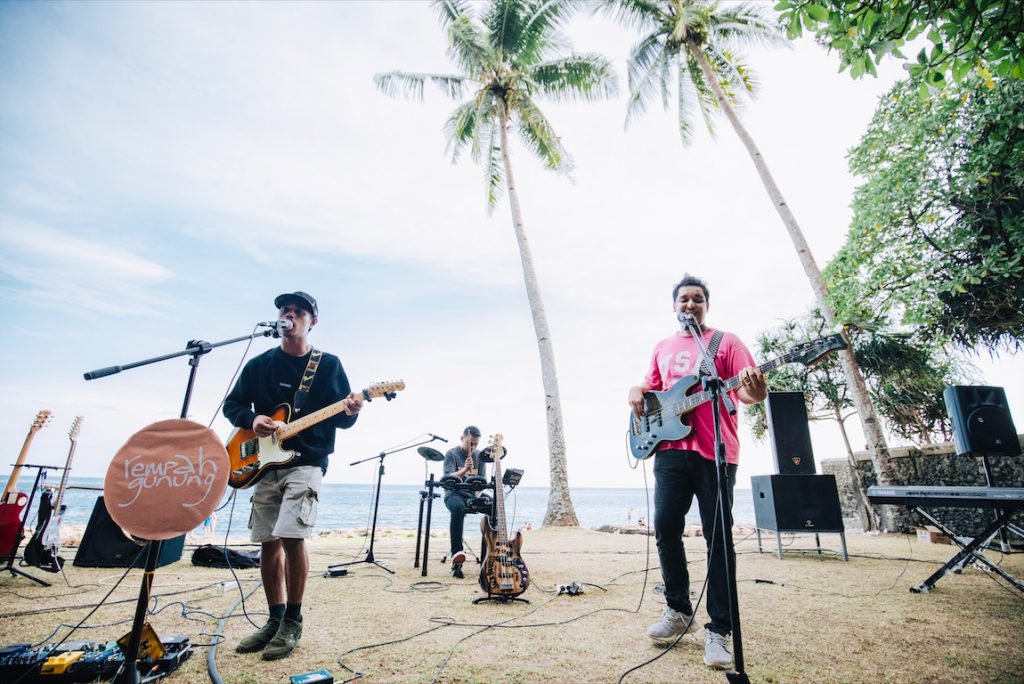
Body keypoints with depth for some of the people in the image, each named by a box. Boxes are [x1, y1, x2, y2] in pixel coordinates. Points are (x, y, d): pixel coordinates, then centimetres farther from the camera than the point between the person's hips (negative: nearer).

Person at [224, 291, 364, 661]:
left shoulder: (329, 364, 0)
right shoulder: (259, 364, 8)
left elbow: (340, 419, 0)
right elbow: (232, 404, 13)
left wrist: (350, 412, -24)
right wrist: (252, 419, -9)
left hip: (306, 462, -4)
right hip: (265, 463, 4)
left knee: (292, 538, -14)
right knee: (269, 543, 9)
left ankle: (293, 622, 5)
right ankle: (276, 618, 26)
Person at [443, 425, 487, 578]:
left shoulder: (480, 456, 10)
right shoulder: (451, 454, -1)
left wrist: (477, 495, -11)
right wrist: (464, 470, -30)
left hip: (473, 494, 4)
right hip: (454, 493, -4)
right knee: (458, 508, -40)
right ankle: (456, 552, -40)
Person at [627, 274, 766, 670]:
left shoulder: (726, 341, 5)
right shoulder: (662, 348, 17)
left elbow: (749, 391, -2)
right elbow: (651, 386, 24)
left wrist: (754, 391, -25)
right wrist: (636, 393, 2)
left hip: (716, 451, -3)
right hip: (671, 448, 4)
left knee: (717, 537, 0)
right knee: (665, 528, 2)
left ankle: (719, 629, 12)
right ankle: (678, 609, 22)